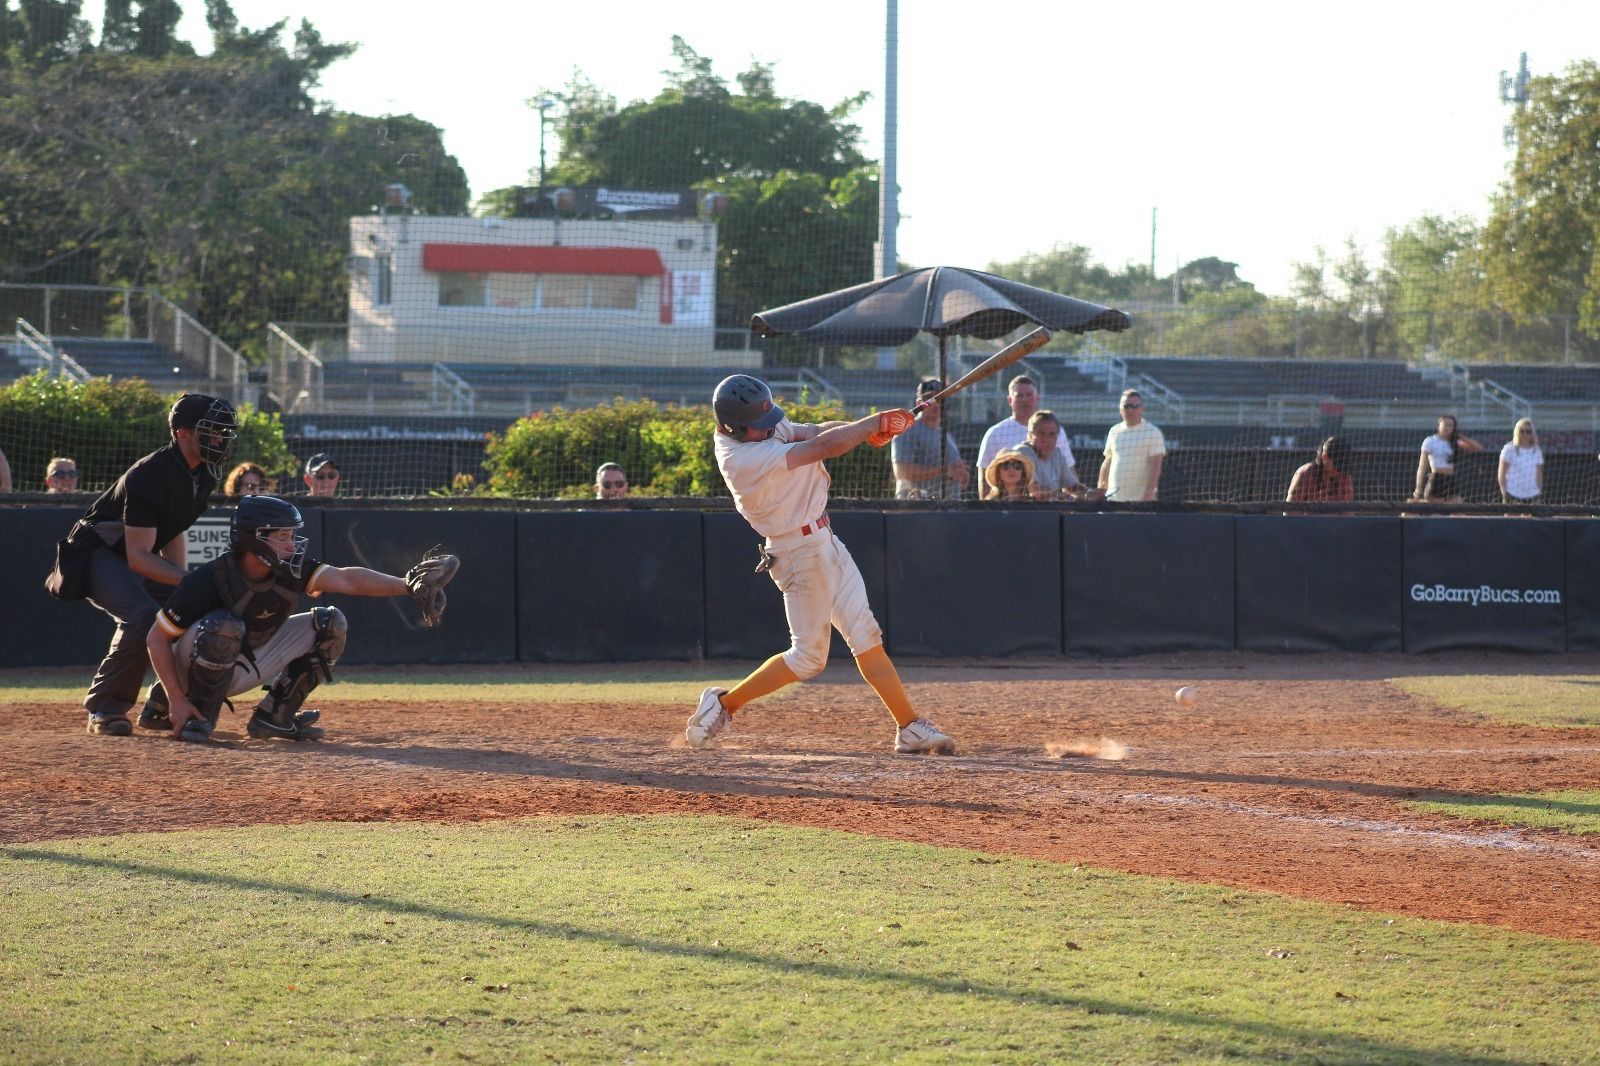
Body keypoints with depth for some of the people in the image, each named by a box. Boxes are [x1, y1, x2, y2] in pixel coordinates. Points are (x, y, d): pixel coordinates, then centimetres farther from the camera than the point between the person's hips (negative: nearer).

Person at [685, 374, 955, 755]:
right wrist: (876, 421, -18)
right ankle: (724, 704, 14)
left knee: (865, 636, 6)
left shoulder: (758, 426, 0)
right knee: (808, 656, 1)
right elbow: (823, 446, -27)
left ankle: (910, 727, 7)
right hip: (800, 552, -9)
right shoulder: (745, 459, -27)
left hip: (824, 543, 9)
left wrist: (863, 430, -21)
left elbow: (813, 432, -2)